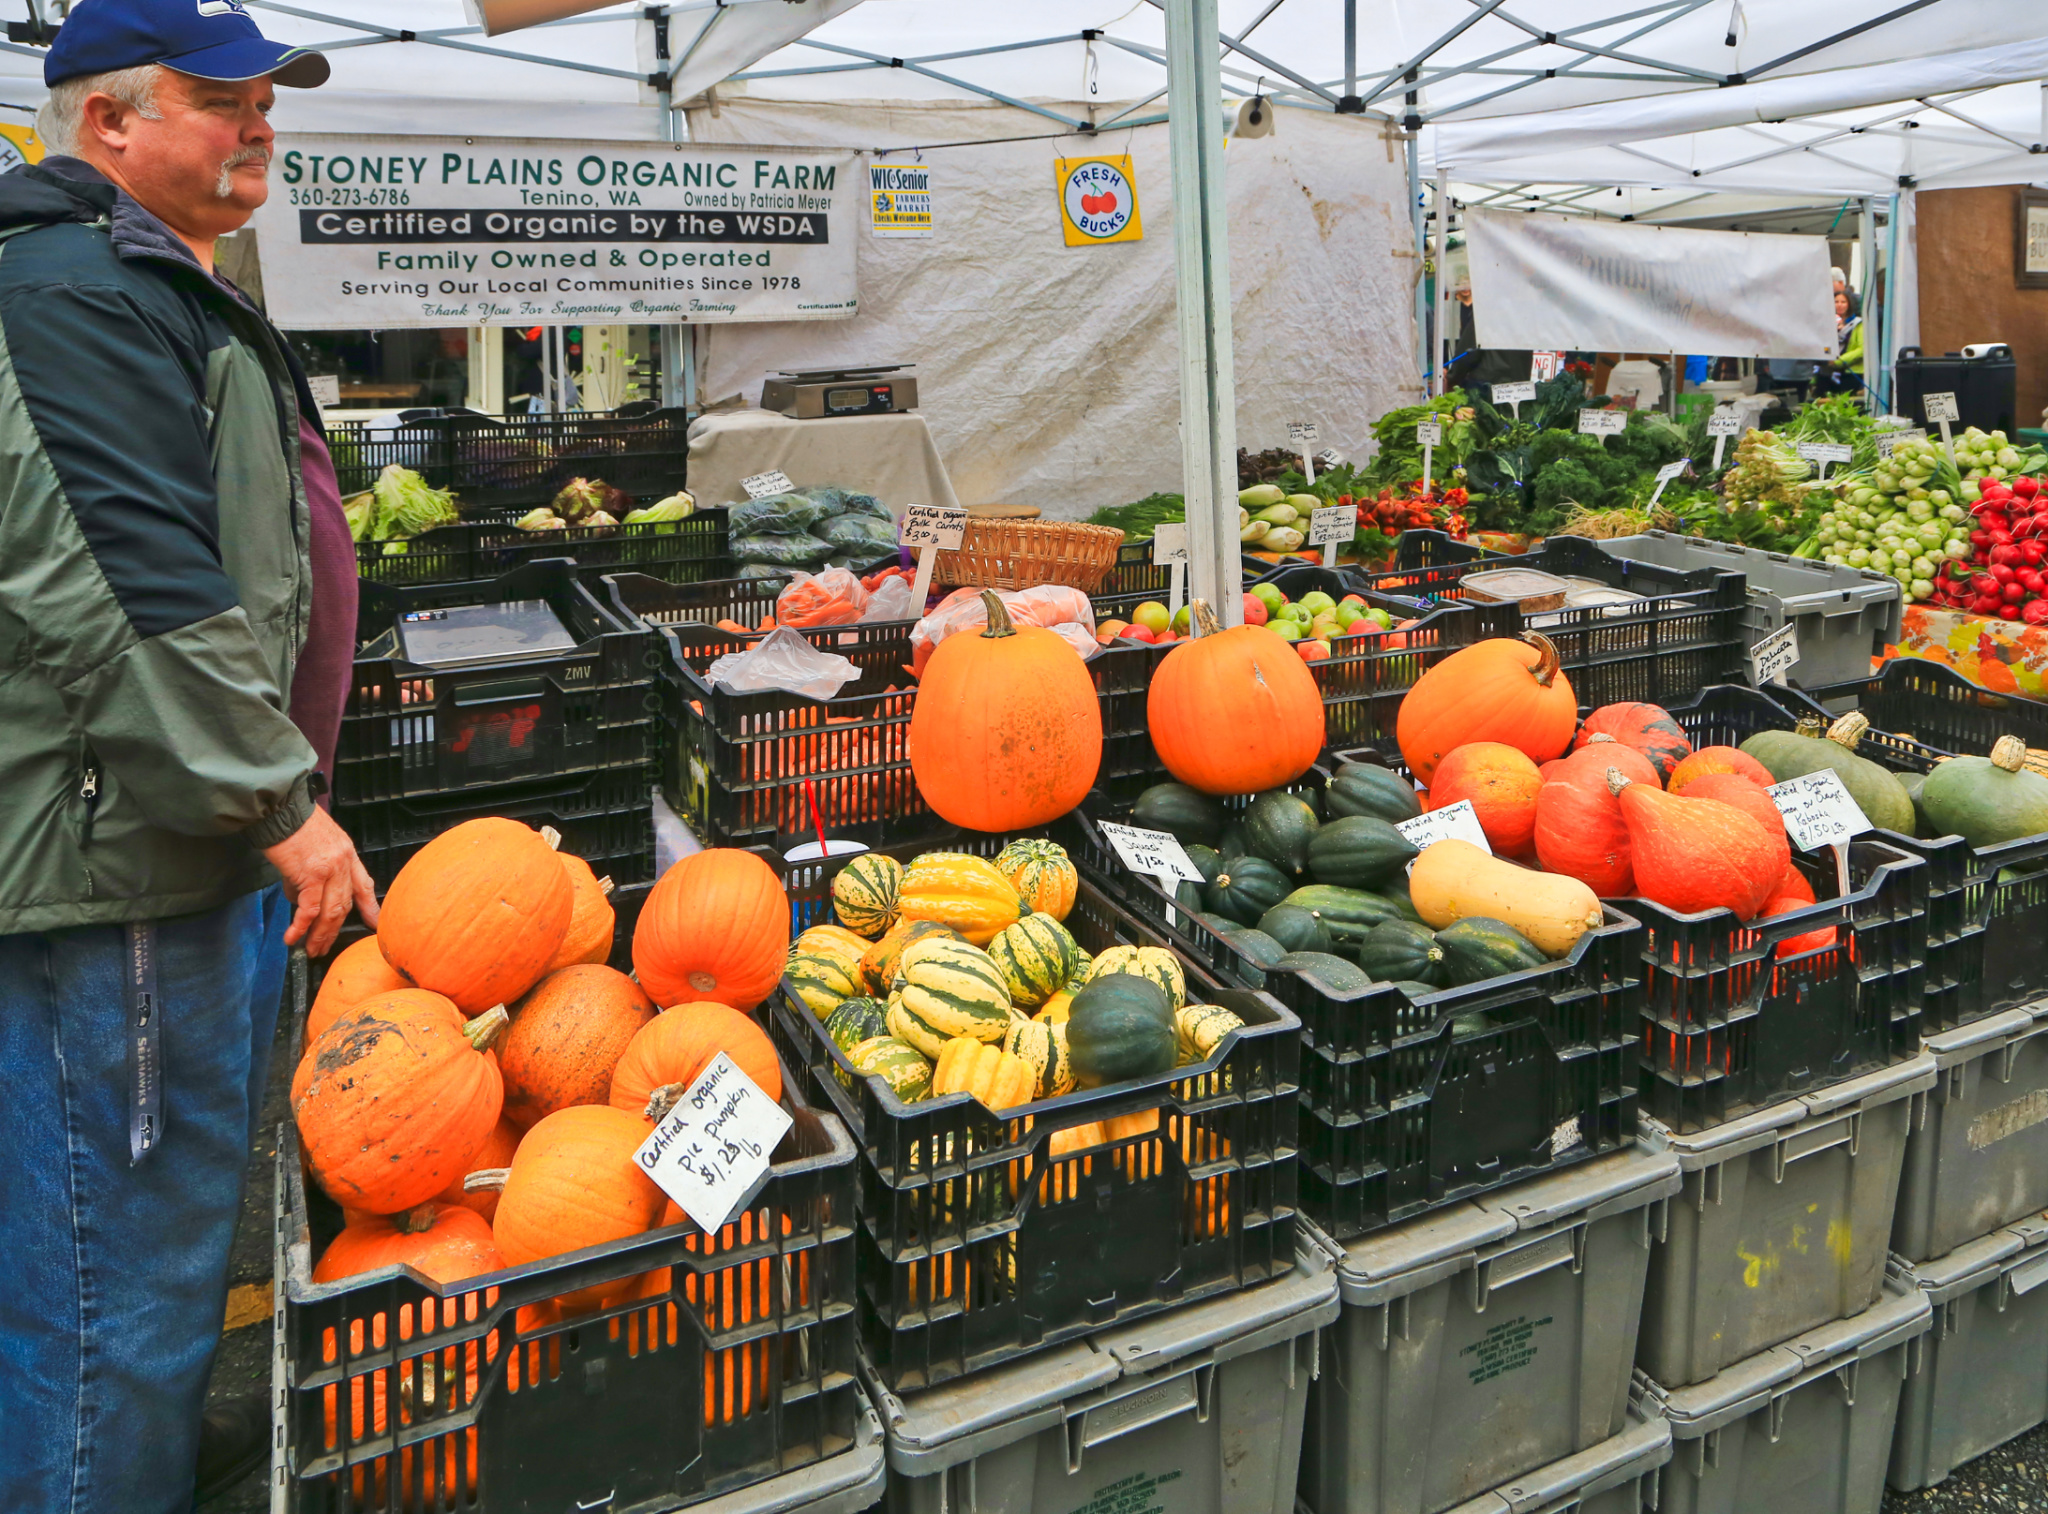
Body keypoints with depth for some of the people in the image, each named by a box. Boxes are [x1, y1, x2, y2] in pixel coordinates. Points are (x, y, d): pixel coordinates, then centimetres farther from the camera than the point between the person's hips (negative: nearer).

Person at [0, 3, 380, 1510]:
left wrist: (270, 782, 28)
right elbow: (133, 594, -25)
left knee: (178, 1196, 24)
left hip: (188, 837, 11)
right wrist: (280, 803, -20)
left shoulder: (150, 284, 20)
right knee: (128, 1232, 1)